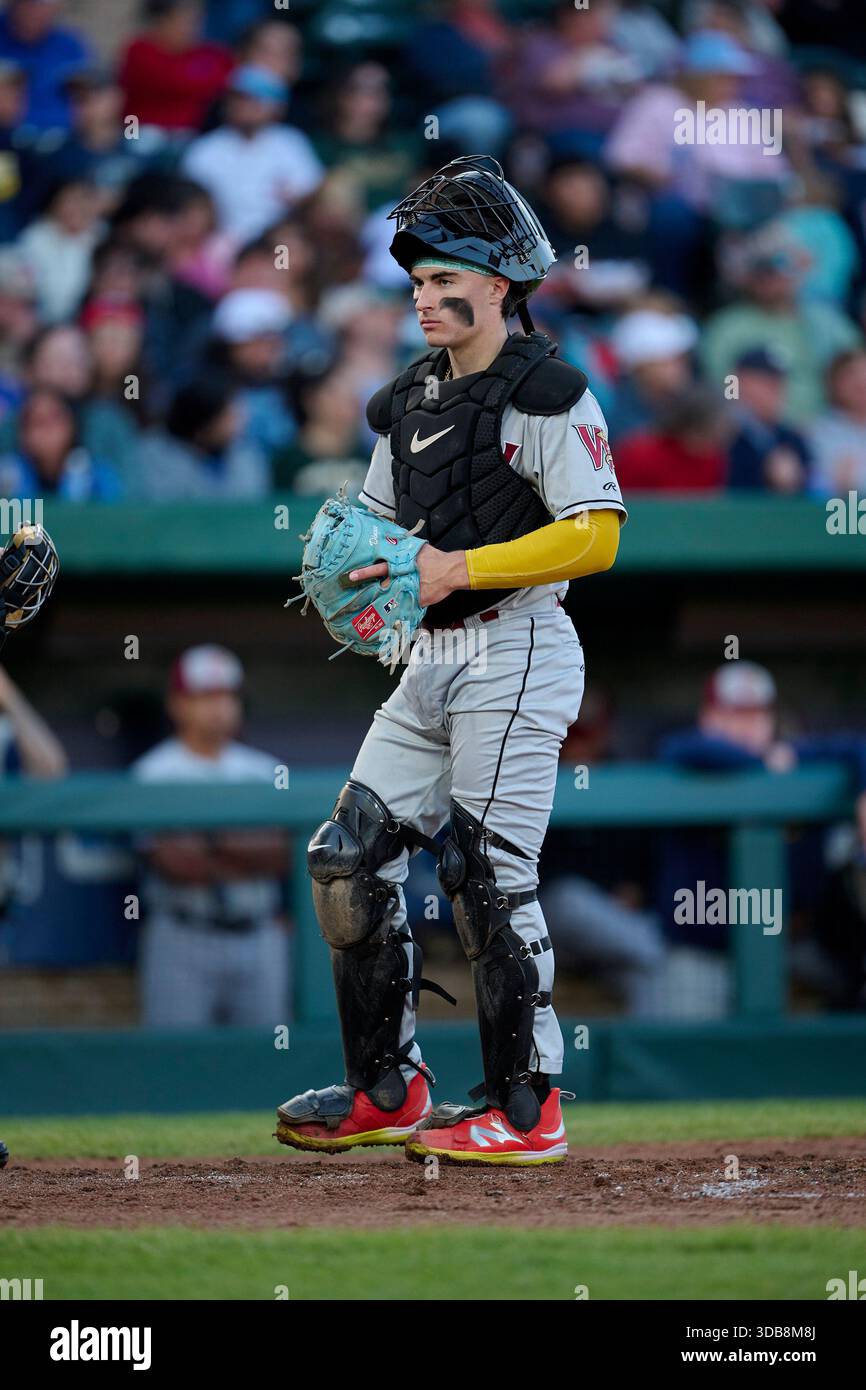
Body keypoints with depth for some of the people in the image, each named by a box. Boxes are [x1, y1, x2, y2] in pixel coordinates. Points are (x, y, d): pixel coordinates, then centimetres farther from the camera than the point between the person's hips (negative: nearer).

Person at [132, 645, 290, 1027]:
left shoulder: (263, 770, 12)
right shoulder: (155, 772, -2)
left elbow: (282, 855, 0)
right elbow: (175, 863, -12)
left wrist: (216, 843, -15)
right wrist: (251, 858, -8)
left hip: (260, 940, 4)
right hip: (184, 941, -4)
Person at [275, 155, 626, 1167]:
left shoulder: (545, 394, -9)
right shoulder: (407, 404, 16)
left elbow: (595, 536, -16)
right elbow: (379, 524, 25)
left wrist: (459, 568, -20)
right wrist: (351, 571, 1)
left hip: (516, 654, -9)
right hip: (430, 664, 9)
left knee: (487, 874, -11)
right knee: (349, 858, 5)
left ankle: (526, 1110, -4)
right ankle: (388, 1092, 15)